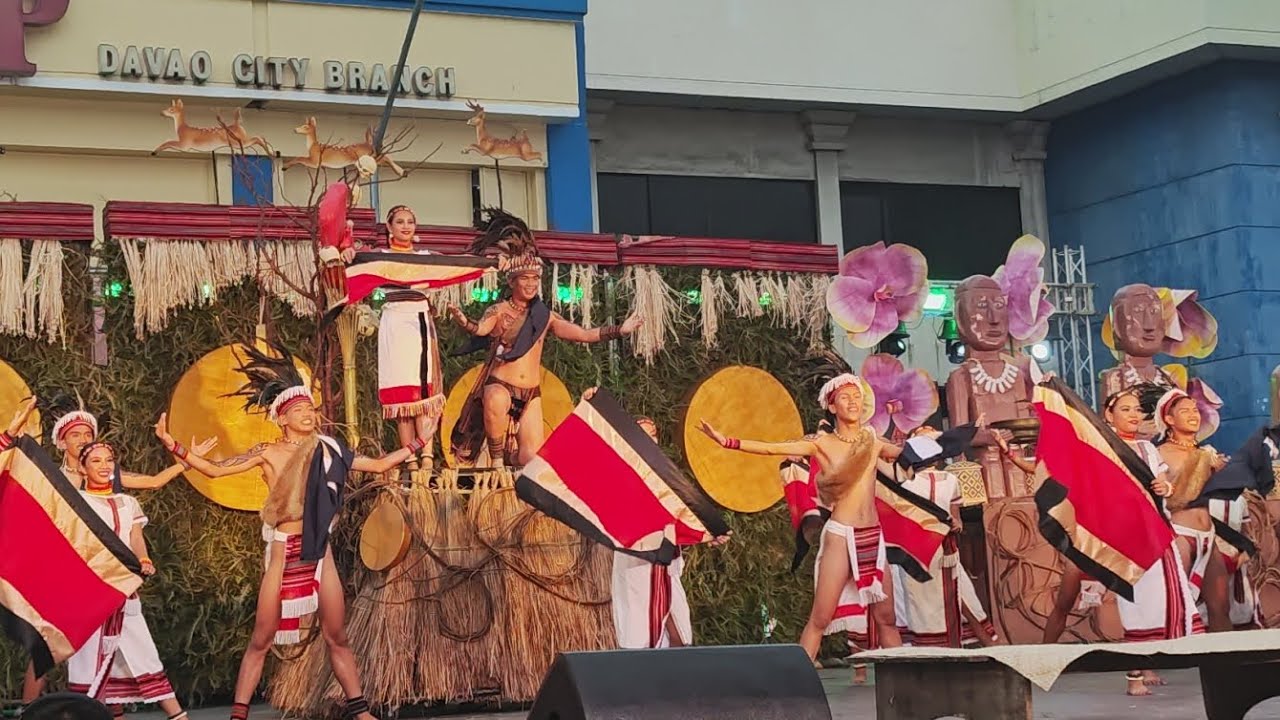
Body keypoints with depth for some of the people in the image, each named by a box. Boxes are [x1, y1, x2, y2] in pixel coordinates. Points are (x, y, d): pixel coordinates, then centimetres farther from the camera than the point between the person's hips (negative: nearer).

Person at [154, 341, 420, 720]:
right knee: (261, 640, 0)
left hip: (320, 551, 3)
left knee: (337, 637, 8)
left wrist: (419, 442, 12)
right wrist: (171, 443, -16)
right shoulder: (268, 454, -3)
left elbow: (379, 464, 13)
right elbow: (213, 469, -7)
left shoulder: (327, 449, 6)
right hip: (284, 552, -3)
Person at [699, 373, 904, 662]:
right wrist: (727, 441, -14)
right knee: (820, 618, -8)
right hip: (841, 535, -4)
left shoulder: (873, 442, 11)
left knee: (885, 618, 7)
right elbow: (771, 448, -6)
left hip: (873, 536, 4)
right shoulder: (822, 444, 0)